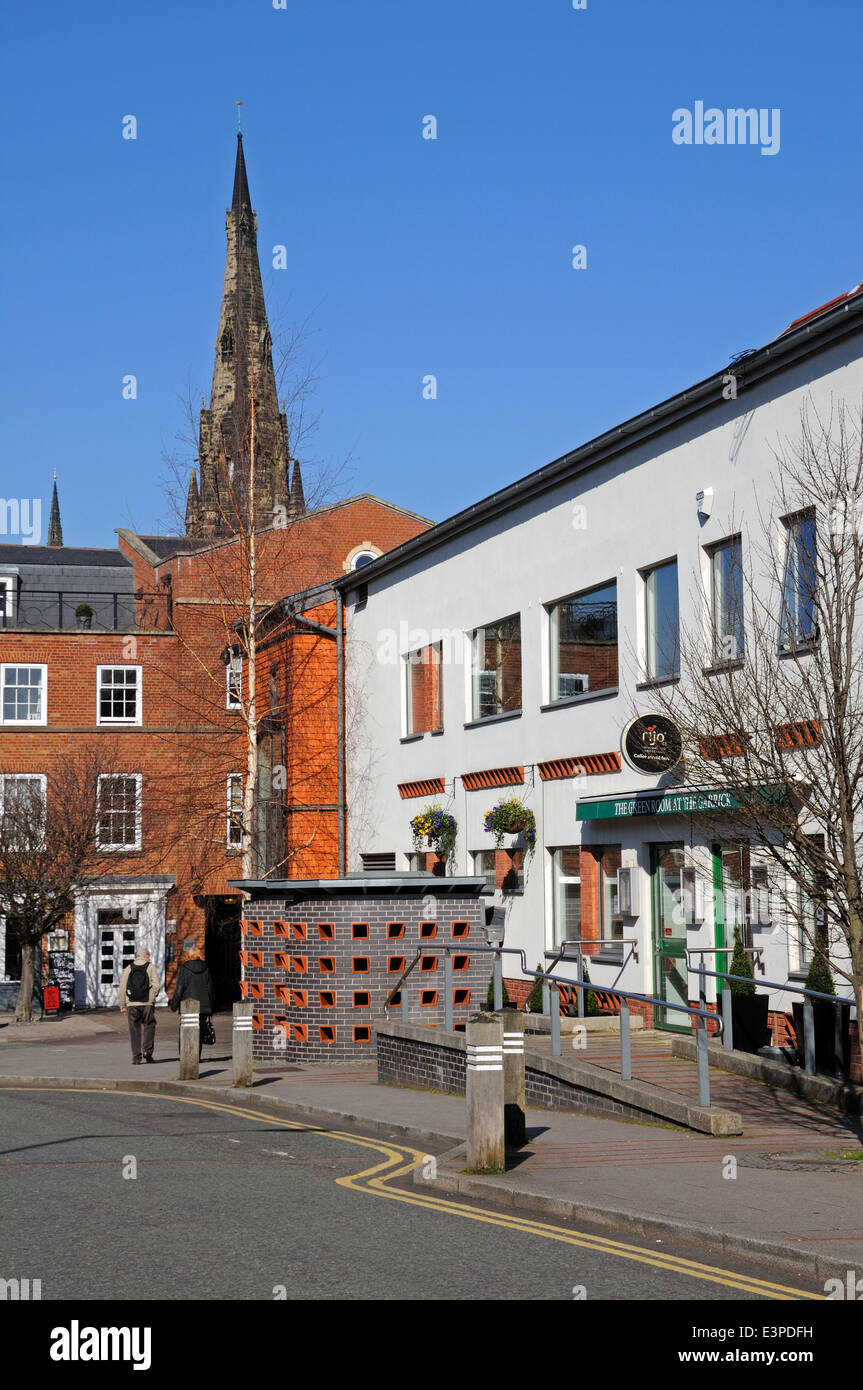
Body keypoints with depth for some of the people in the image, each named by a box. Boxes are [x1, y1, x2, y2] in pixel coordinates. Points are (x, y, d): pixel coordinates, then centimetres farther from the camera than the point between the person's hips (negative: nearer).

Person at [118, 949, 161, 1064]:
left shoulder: (128, 968, 9)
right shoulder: (150, 966, 4)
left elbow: (122, 988, 4)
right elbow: (156, 985, -5)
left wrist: (122, 1005, 8)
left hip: (132, 1003, 2)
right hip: (147, 1003, -2)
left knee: (134, 1030, 6)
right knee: (148, 1026, 10)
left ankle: (136, 1056, 4)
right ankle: (147, 1050, -4)